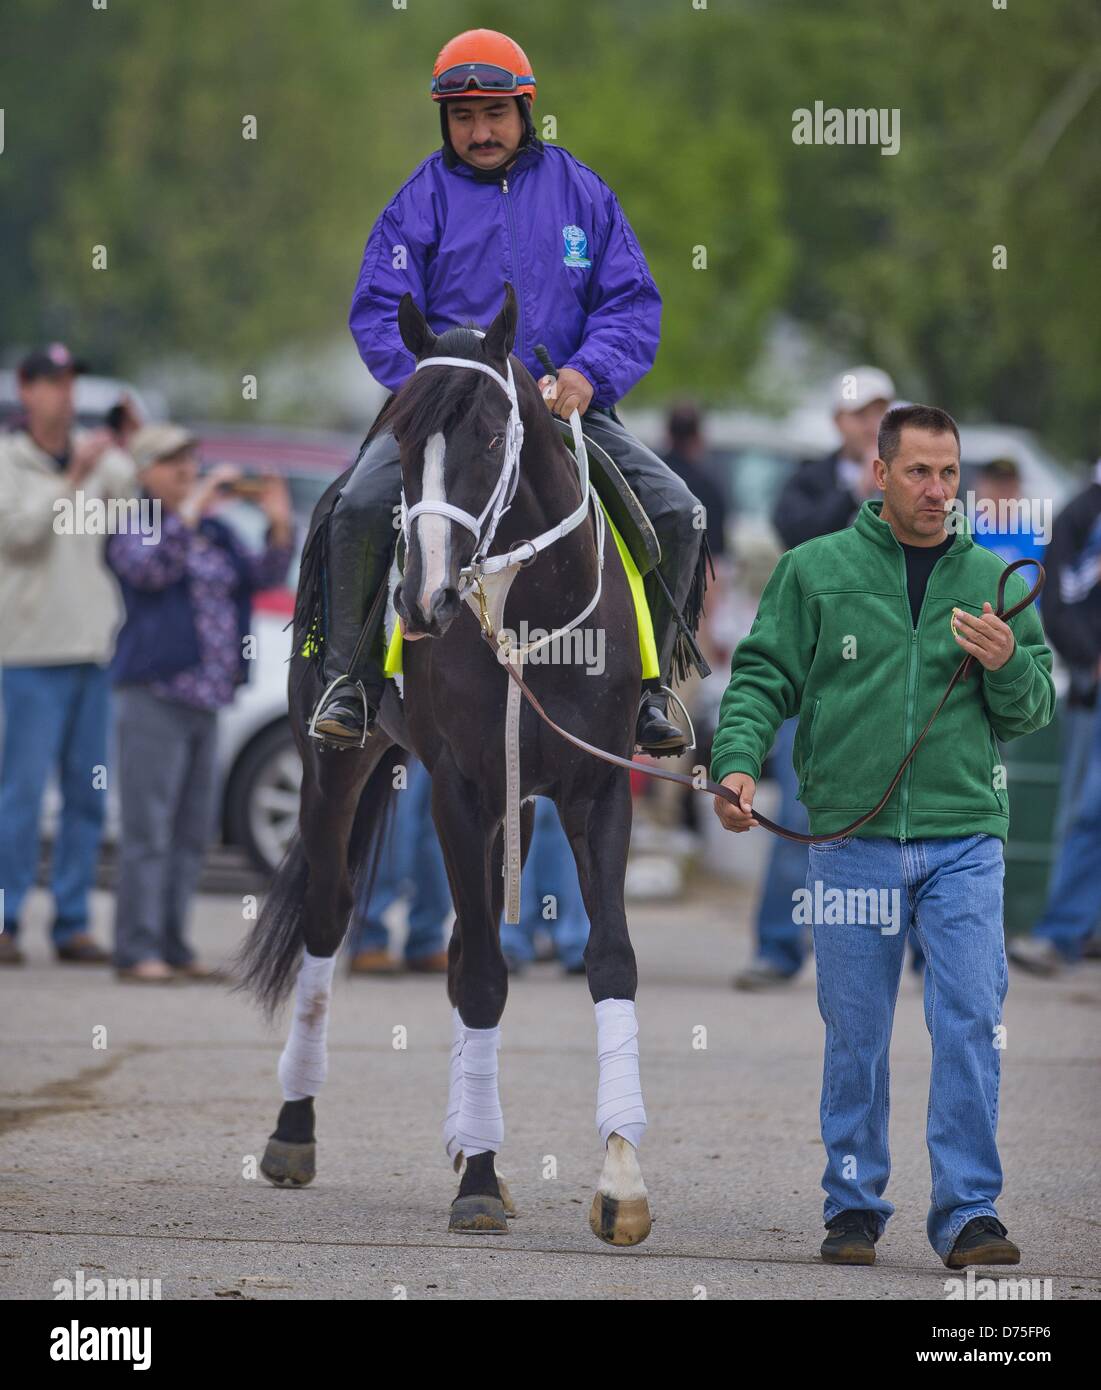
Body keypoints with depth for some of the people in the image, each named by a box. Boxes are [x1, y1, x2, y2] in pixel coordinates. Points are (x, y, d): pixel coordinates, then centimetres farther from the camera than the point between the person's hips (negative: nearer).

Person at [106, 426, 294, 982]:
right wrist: (193, 509, -22)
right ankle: (137, 950, -12)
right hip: (154, 693, -7)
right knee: (147, 828, -10)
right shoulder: (133, 527, -1)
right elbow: (149, 565, -21)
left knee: (191, 832, 8)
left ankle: (172, 945, 13)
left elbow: (263, 577, 14)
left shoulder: (214, 534, 18)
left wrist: (280, 526, -2)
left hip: (204, 699, 7)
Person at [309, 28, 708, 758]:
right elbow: (378, 315, 2)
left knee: (675, 511, -17)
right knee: (362, 507, -28)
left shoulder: (581, 192, 11)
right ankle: (351, 679, -9)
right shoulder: (423, 200, 6)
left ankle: (648, 682, 1)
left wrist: (587, 374, -13)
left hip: (565, 404, 1)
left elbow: (633, 305, 7)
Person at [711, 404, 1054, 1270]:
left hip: (965, 840, 1)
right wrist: (739, 761, -13)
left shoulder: (993, 581, 9)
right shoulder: (816, 571, 4)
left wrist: (1008, 668, -9)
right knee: (855, 1035, 6)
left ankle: (968, 1213, -5)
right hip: (853, 835, -1)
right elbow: (764, 678, 3)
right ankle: (854, 1206, 16)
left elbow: (1034, 712, 12)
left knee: (972, 1025, -8)